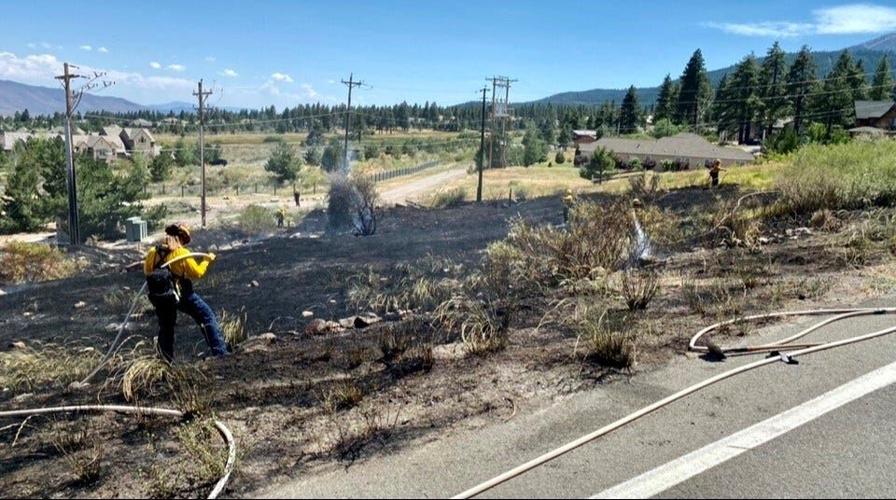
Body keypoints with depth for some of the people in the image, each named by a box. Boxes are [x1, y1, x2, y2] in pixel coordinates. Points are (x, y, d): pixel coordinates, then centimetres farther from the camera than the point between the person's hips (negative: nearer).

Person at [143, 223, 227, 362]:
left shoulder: (152, 252, 0)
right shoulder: (182, 253, -14)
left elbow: (147, 271, 11)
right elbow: (197, 273, -11)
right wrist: (207, 260, 2)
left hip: (160, 297, 5)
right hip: (181, 294, -5)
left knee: (165, 329, 20)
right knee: (207, 317, 4)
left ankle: (166, 362, 26)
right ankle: (220, 352, -1)